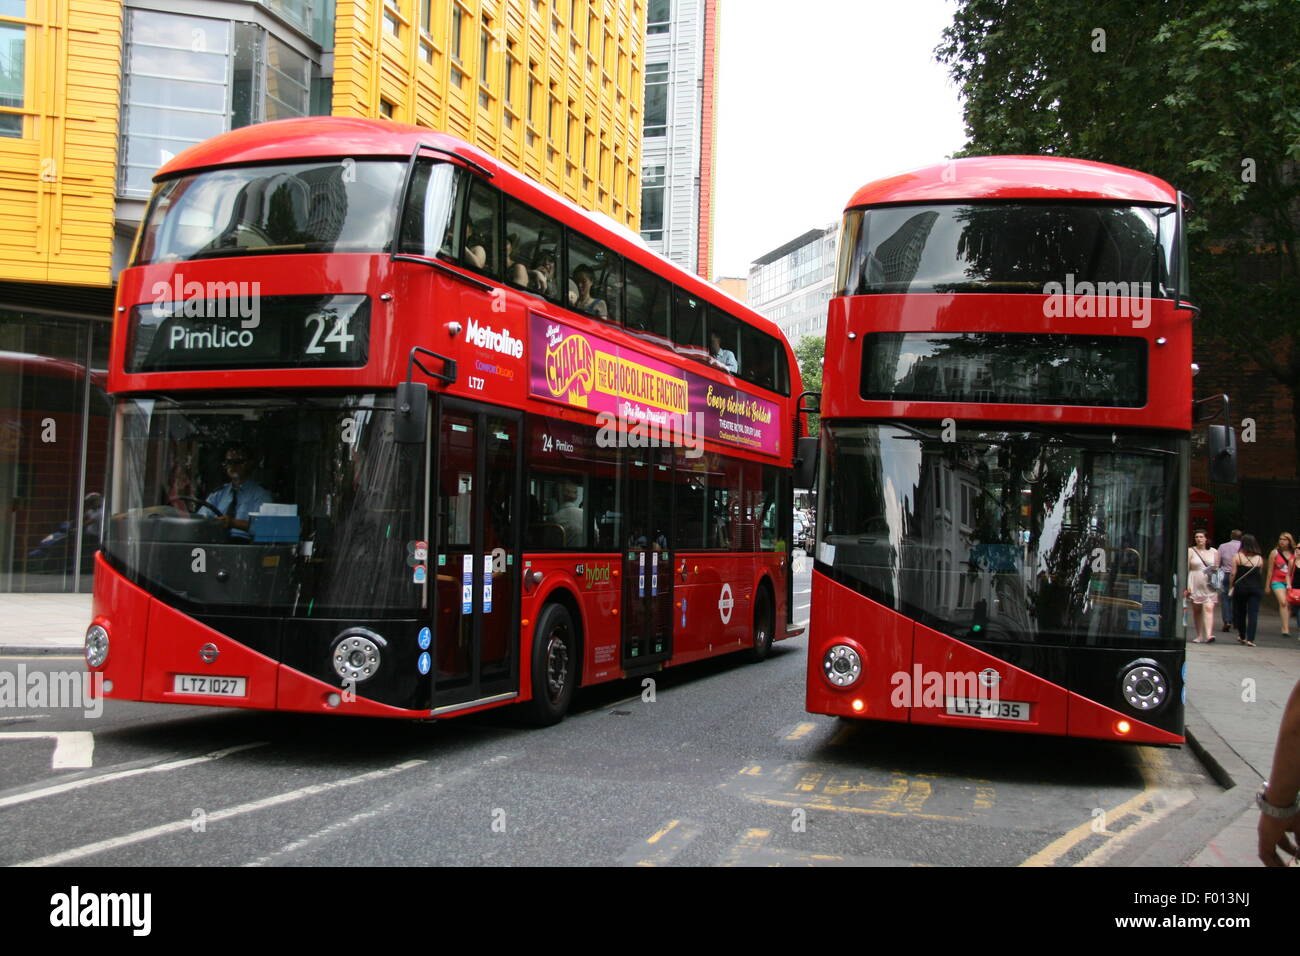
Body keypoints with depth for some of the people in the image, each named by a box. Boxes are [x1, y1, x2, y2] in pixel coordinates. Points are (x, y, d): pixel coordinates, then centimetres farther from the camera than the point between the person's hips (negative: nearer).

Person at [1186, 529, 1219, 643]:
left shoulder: (1214, 552, 9)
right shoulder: (1190, 551, 5)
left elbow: (1217, 568, 18)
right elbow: (1186, 569, 1)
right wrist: (1186, 586, -5)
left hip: (1210, 586, 0)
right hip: (1195, 585, 0)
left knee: (1209, 608, -15)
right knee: (1196, 610, 5)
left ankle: (1209, 635, -24)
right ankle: (1199, 636, 15)